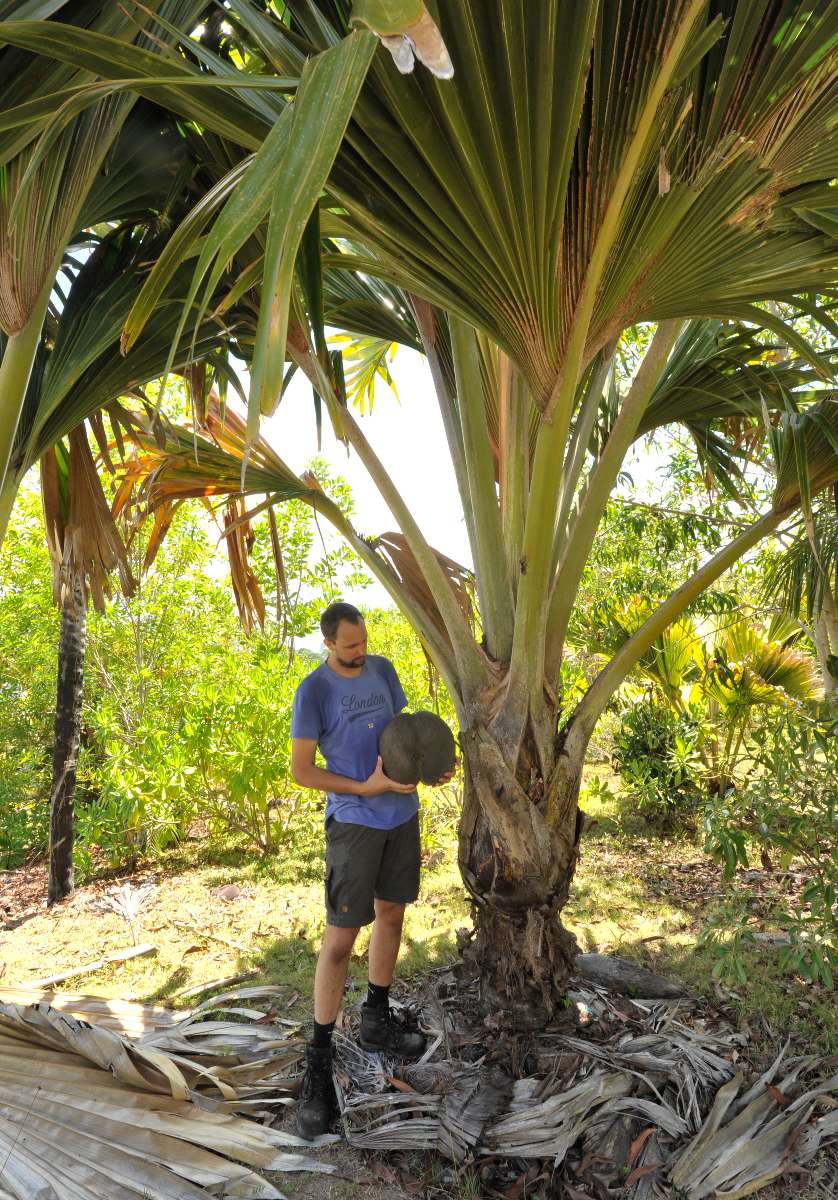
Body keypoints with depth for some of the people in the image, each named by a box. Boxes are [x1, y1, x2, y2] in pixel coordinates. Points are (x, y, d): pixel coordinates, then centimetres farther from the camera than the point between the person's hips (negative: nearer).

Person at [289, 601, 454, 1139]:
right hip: (355, 822, -6)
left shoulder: (382, 669, 2)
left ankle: (377, 1020, 36)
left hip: (403, 814, 6)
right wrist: (365, 788, -21)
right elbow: (301, 771, -12)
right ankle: (319, 1063, 9)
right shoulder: (314, 690, -14)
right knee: (341, 938, -4)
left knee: (391, 914, 17)